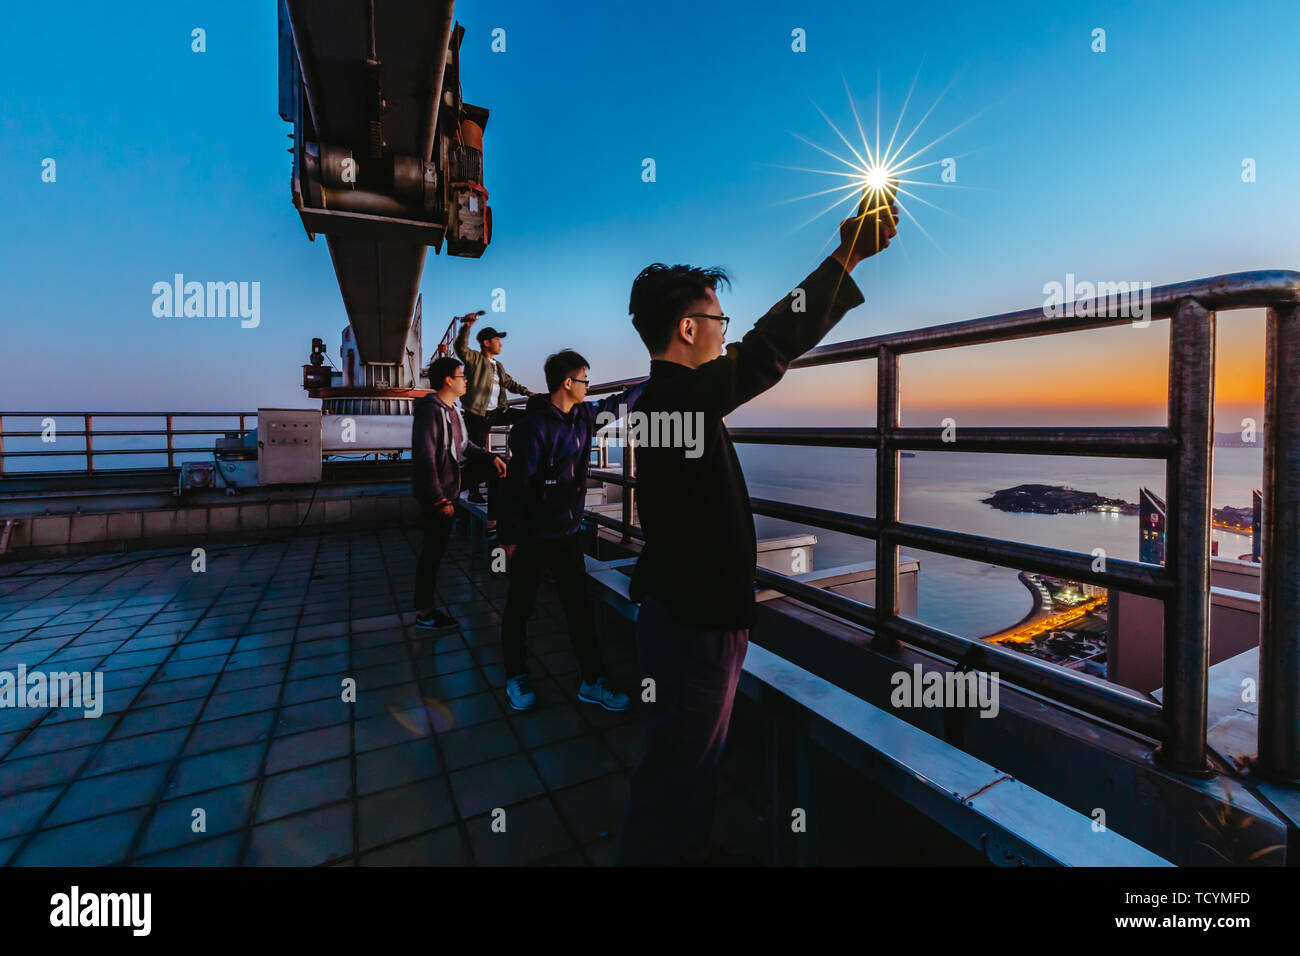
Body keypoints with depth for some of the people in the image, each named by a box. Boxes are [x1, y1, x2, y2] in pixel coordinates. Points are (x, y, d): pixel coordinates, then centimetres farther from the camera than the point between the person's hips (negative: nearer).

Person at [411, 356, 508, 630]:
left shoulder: (452, 409, 12)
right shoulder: (430, 410, -18)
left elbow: (465, 445, 19)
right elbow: (425, 457, -24)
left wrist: (491, 457, 2)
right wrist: (438, 499, -25)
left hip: (449, 487, 9)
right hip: (436, 492, -9)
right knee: (433, 551, 1)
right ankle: (424, 614, 13)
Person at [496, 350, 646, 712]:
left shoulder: (584, 415, 5)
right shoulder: (534, 426, -18)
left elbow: (619, 403, 22)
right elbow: (518, 484, -18)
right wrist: (510, 537, -17)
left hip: (568, 533, 7)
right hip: (531, 537, -6)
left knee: (579, 607, 9)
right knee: (519, 608, 11)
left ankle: (591, 682, 21)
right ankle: (515, 678, 30)